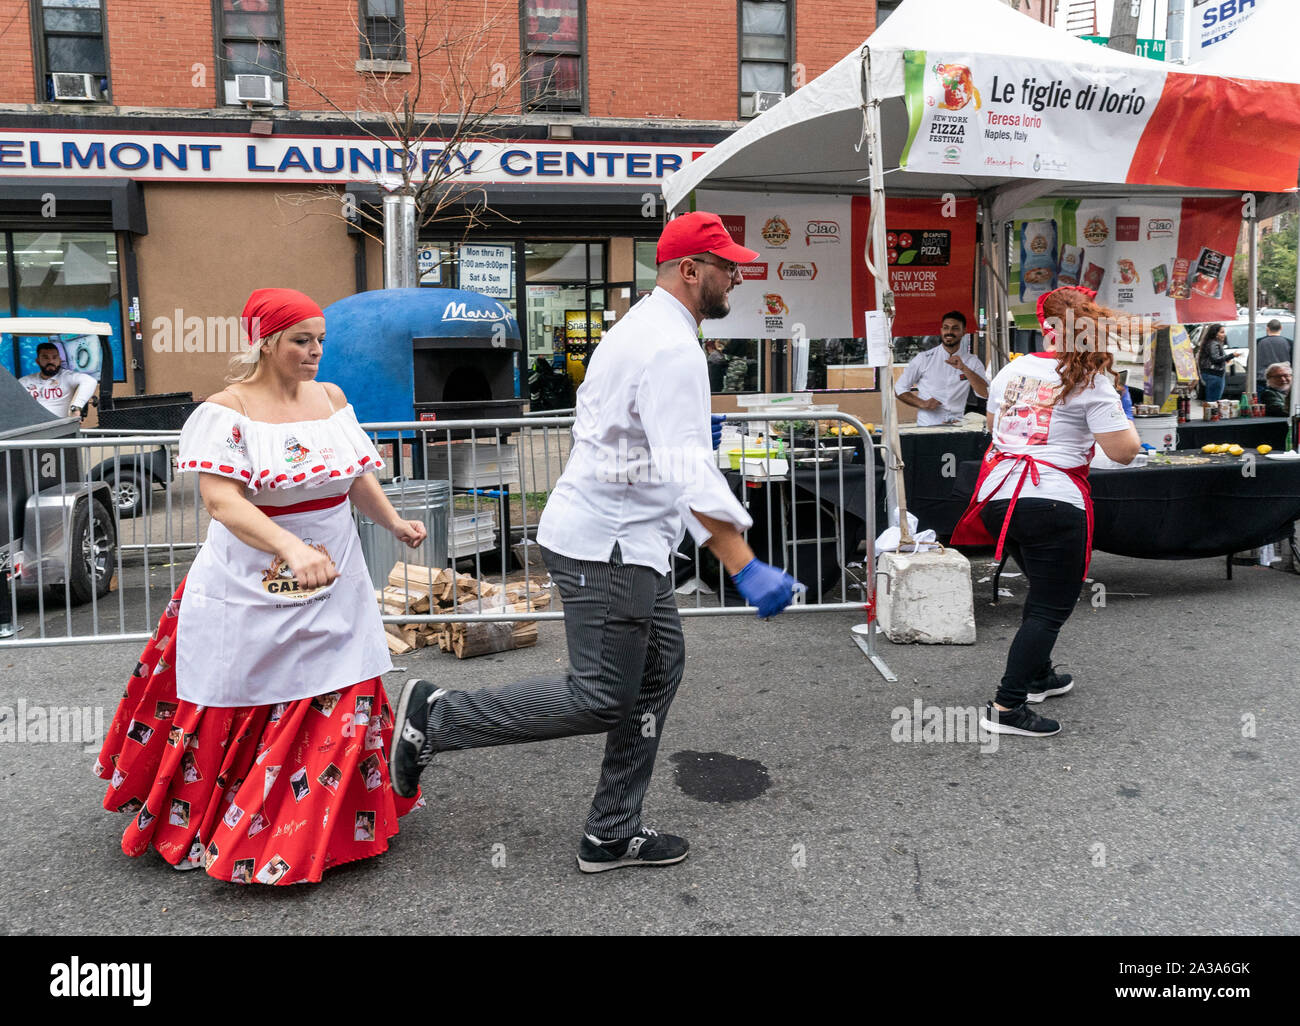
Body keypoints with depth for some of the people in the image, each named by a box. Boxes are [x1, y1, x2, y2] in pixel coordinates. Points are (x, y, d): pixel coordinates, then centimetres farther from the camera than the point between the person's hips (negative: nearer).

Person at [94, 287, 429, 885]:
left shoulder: (331, 398, 6)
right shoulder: (227, 410, -13)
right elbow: (221, 500, -25)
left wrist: (393, 523, 17)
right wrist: (292, 549, -38)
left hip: (332, 589, 5)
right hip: (251, 594, -5)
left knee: (338, 711, 6)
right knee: (232, 717, 7)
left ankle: (319, 837, 25)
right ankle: (197, 831, 30)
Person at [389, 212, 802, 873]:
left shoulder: (637, 326, 15)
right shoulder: (674, 349, -19)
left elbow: (587, 416, 25)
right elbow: (689, 470, -29)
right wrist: (745, 568, -32)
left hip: (622, 541, 11)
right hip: (608, 546, -11)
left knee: (659, 671, 14)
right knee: (601, 699, -4)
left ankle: (612, 834, 22)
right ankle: (436, 718, 8)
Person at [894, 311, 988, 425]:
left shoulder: (972, 361, 11)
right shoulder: (924, 358, 6)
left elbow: (986, 394, -2)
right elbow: (899, 389, 9)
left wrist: (964, 369, -11)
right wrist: (921, 403, -6)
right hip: (927, 427, -2)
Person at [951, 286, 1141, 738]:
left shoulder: (1011, 370, 11)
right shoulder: (1090, 382, -6)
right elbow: (1124, 451, -8)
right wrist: (1124, 415, 10)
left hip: (996, 497, 7)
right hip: (1052, 504, -7)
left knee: (1043, 588, 27)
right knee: (1052, 606, 1)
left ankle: (1037, 676, 40)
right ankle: (1006, 707, -4)